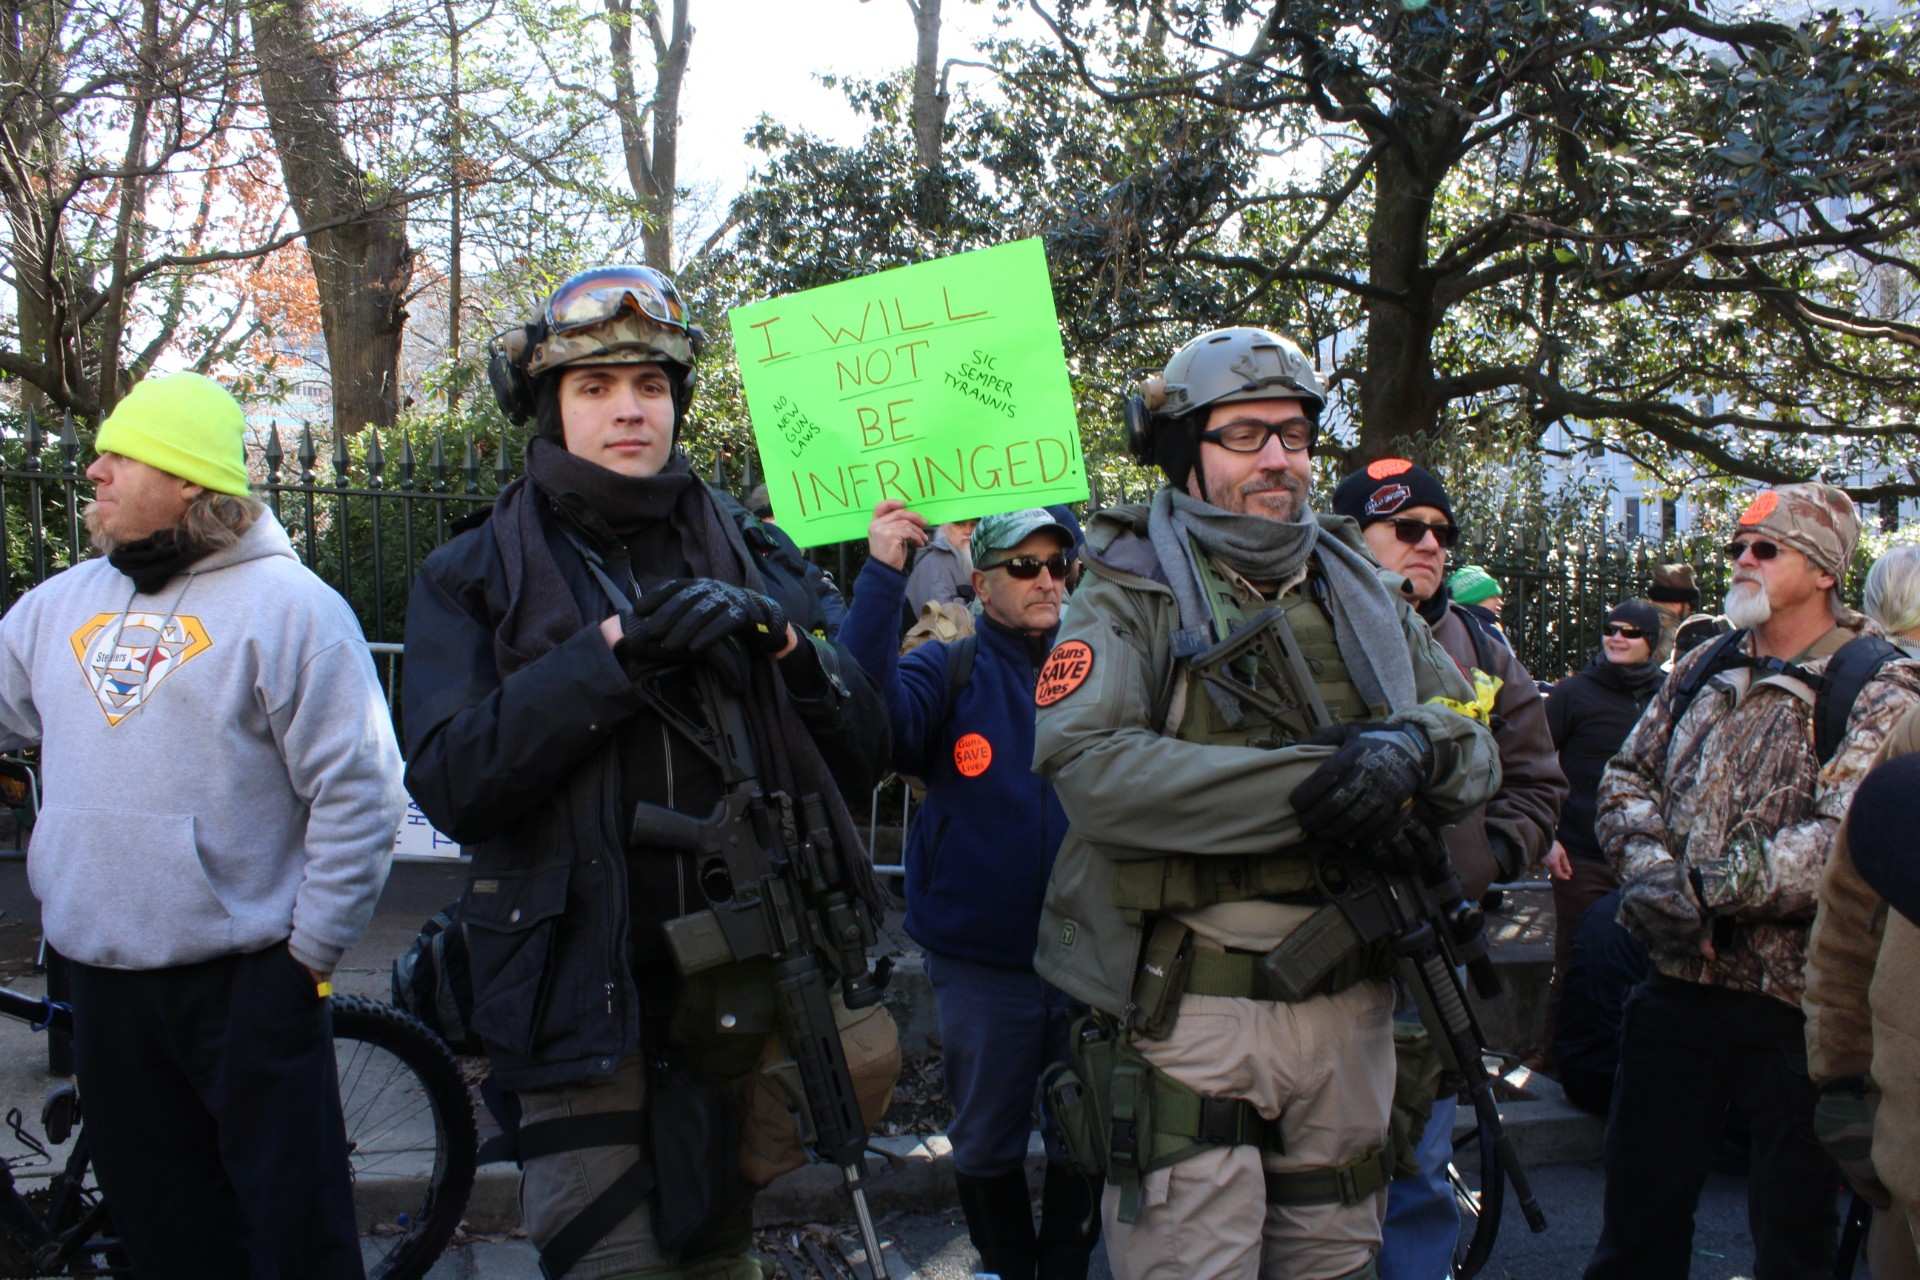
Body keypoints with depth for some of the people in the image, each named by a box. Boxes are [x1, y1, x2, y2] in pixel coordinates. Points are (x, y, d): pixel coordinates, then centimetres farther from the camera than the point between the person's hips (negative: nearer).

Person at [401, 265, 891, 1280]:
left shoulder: (748, 559, 9)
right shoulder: (473, 579, 2)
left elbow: (861, 755, 5)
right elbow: (450, 782, -14)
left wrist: (785, 644, -14)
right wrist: (614, 653, -22)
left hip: (747, 994, 3)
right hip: (591, 1003, -3)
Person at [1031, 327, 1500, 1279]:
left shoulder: (1361, 593, 12)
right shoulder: (1131, 597, -5)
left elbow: (1476, 751, 8)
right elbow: (1090, 771, -22)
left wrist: (1413, 746, -17)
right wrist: (1308, 785, -26)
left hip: (1345, 1011, 6)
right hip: (1188, 1013, -5)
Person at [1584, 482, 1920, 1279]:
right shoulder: (1703, 671, 11)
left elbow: (1847, 841, -22)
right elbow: (1626, 779, 6)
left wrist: (1702, 886, -21)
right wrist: (1653, 874, -13)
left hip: (1793, 1003, -5)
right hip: (1678, 983, 5)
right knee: (1639, 1212, 14)